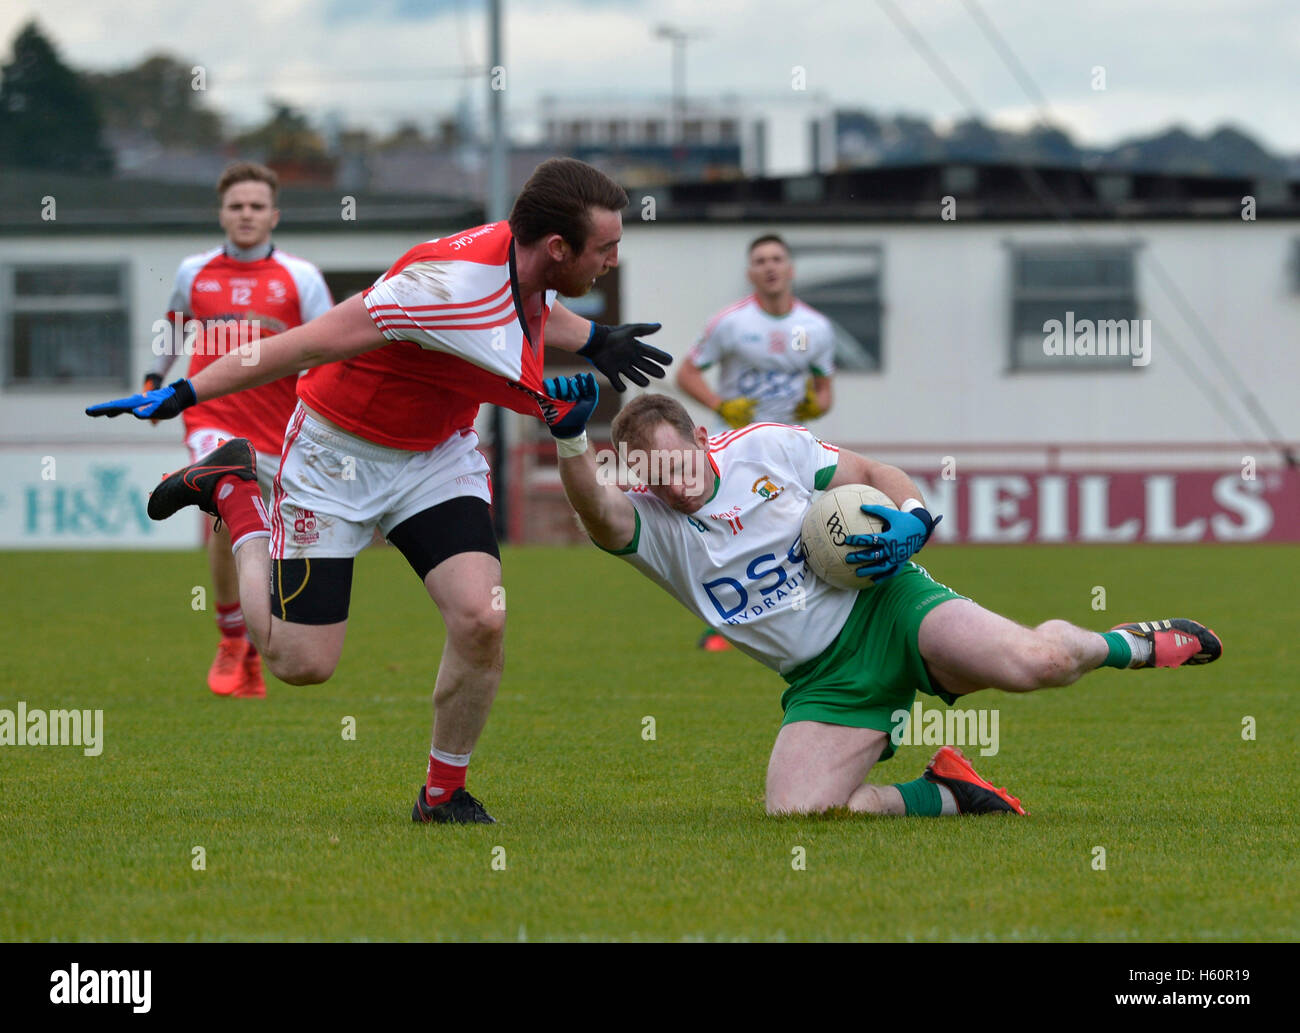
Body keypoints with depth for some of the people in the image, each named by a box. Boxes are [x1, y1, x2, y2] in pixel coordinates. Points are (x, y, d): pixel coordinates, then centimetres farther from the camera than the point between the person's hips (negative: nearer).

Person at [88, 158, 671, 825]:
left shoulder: (525, 267, -10)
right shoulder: (451, 286, -34)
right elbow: (309, 344, -28)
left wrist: (594, 341, 19)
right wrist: (186, 394, -27)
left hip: (438, 455, 6)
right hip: (339, 451, -6)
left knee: (481, 619, -16)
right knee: (302, 662, -2)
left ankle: (444, 795, 6)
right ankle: (231, 493, 23)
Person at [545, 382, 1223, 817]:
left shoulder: (768, 448, 0)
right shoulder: (651, 523, -3)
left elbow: (874, 475, 11)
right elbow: (599, 513, -27)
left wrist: (912, 521, -10)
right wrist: (570, 440, -45)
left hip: (884, 604, -2)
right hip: (824, 683, 2)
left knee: (1033, 662, -28)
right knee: (794, 816, -23)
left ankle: (1128, 644, 10)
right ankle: (946, 794, 3)